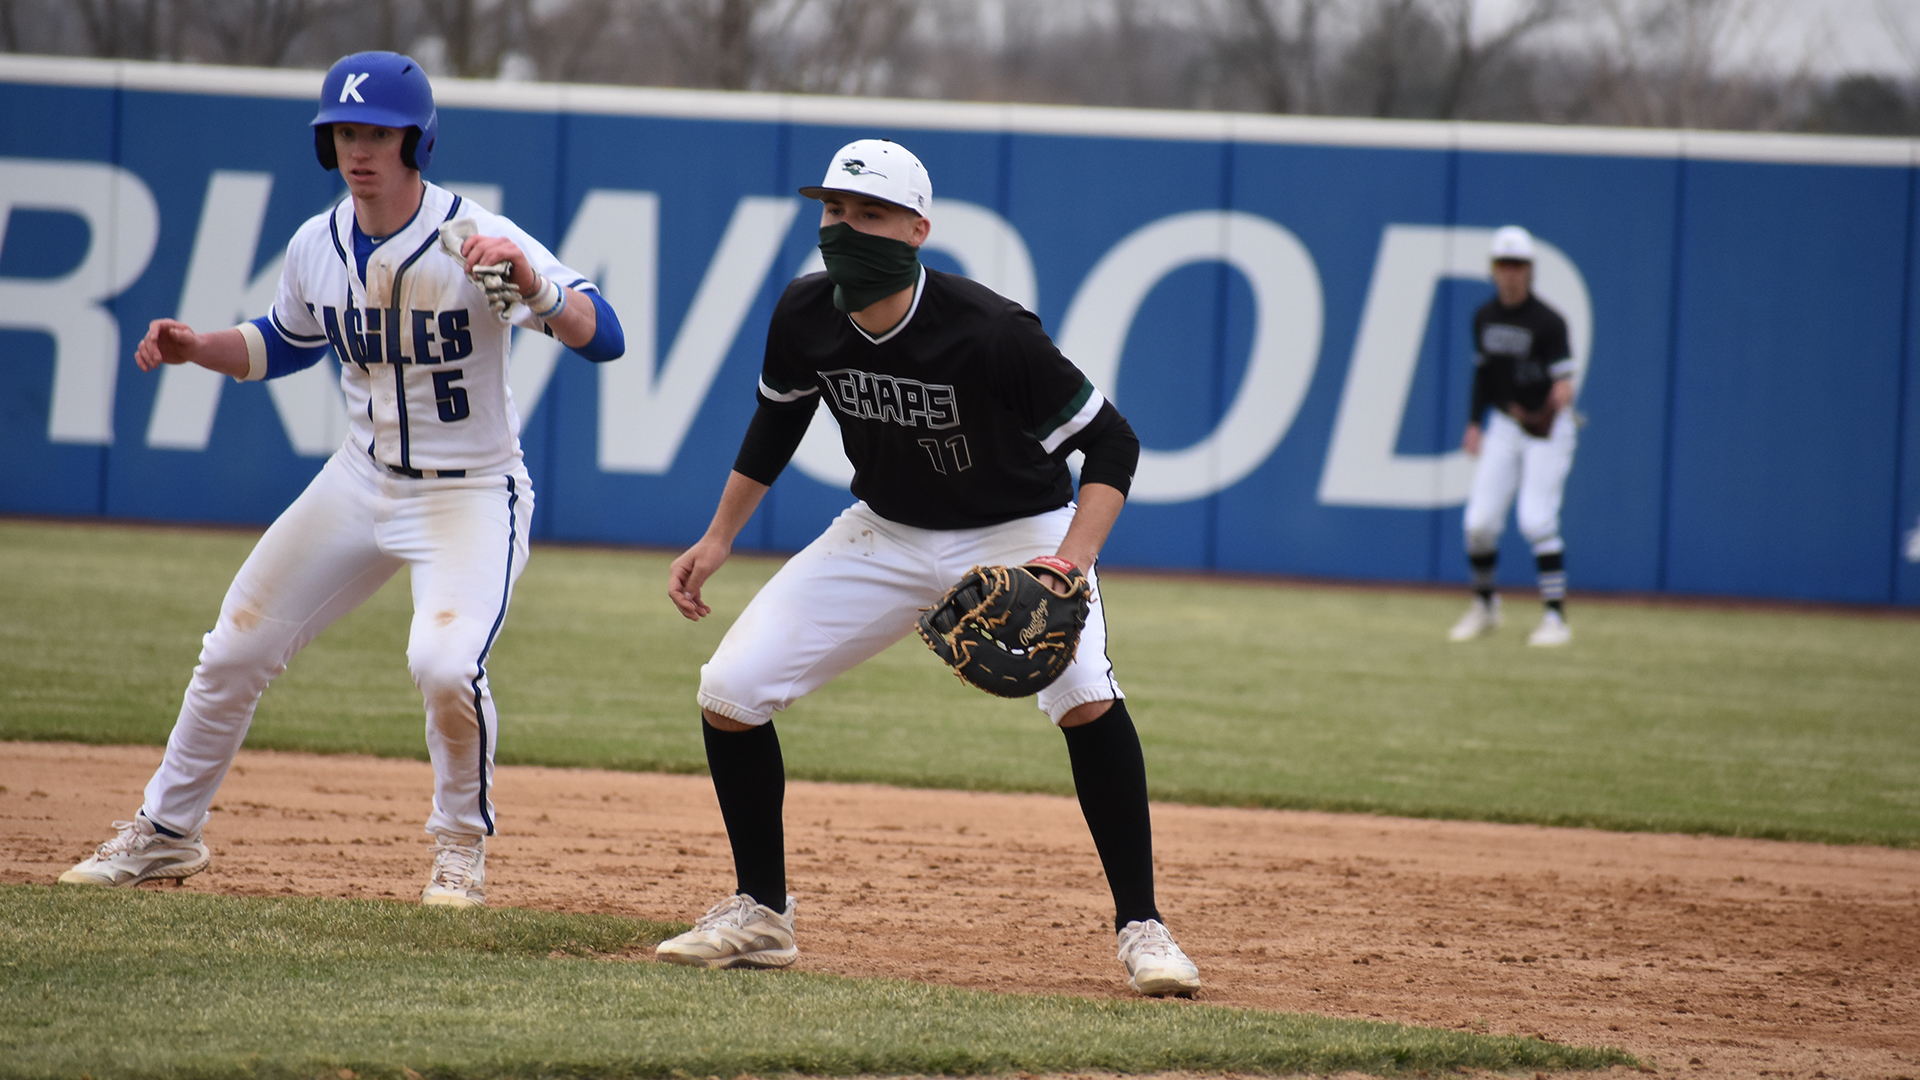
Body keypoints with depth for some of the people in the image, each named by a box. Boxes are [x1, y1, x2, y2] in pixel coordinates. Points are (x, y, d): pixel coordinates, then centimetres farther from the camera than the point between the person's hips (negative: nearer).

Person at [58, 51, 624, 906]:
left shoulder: (478, 241, -21)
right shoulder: (317, 247, -3)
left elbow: (603, 338, -27)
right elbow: (286, 345, 18)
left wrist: (530, 287, -46)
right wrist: (195, 348, 0)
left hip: (471, 494, -6)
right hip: (361, 480, 6)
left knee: (444, 663, -28)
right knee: (236, 649, 6)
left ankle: (462, 845, -2)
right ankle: (167, 832, 26)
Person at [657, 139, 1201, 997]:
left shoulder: (990, 334, -30)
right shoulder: (806, 317, -14)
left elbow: (1110, 440, -24)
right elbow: (779, 418, 9)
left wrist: (1070, 563, -38)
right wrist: (719, 537, 8)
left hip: (1018, 531, -5)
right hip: (886, 536, 5)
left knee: (1085, 694, -31)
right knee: (730, 690, -6)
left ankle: (1141, 927, -15)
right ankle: (759, 916, 13)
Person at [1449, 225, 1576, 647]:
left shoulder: (1547, 322, -16)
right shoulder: (1485, 318, 3)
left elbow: (1563, 380, -21)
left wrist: (1562, 395, -41)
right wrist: (1474, 423, 13)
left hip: (1547, 428, -5)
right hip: (1505, 426, 5)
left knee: (1536, 520, -16)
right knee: (1480, 521, 0)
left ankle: (1555, 617, -9)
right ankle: (1484, 605, 23)